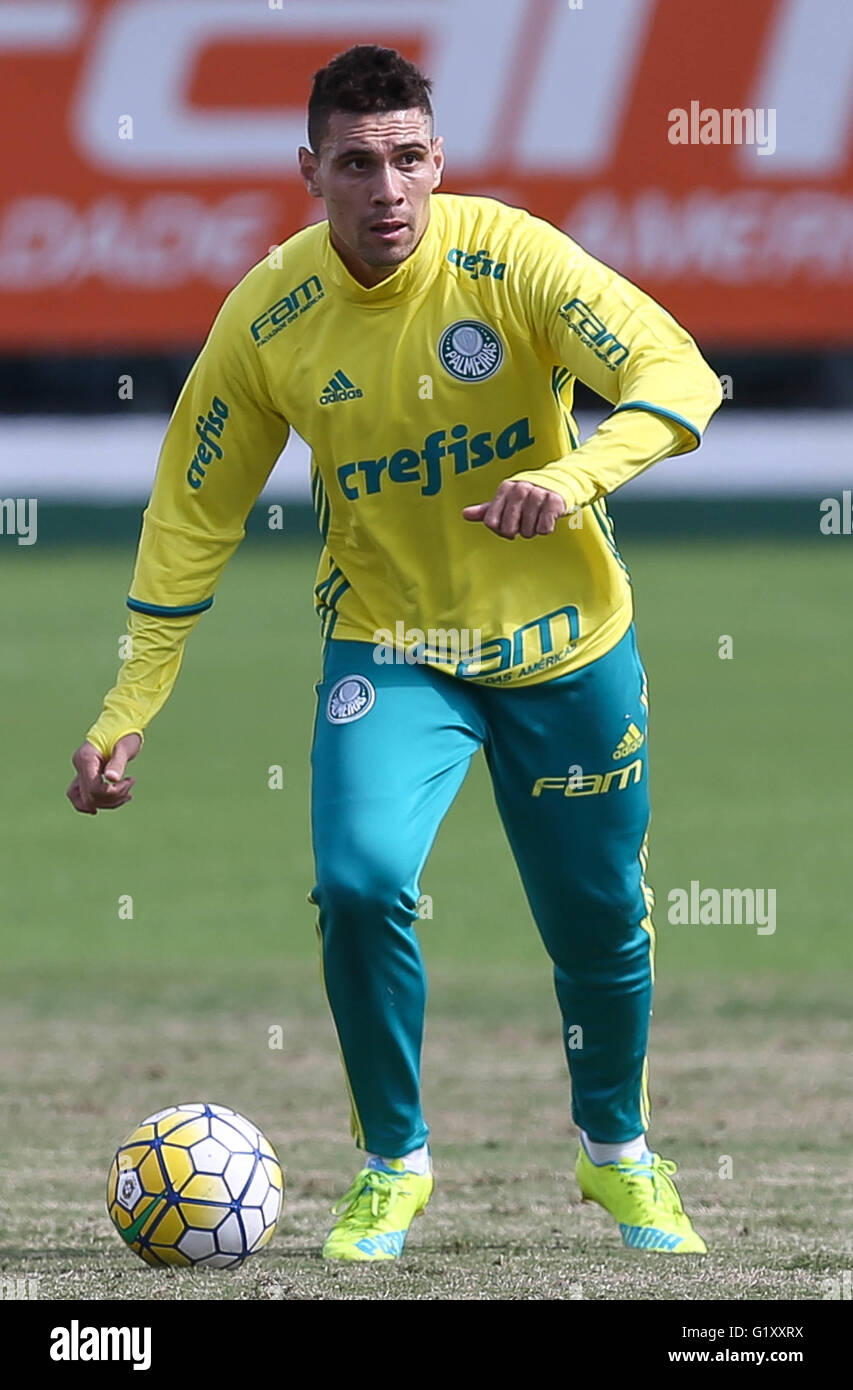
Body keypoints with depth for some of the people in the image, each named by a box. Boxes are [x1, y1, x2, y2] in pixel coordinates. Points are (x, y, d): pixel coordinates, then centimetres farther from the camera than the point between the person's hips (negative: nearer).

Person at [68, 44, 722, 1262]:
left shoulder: (508, 258, -19)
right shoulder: (269, 317, -13)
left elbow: (679, 373, -23)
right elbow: (193, 517, -4)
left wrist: (576, 476, -41)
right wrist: (127, 715, -6)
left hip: (562, 637, 0)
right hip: (388, 643, 0)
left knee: (600, 919, 9)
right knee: (360, 879, -22)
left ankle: (619, 1154, 38)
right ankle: (393, 1166, 0)